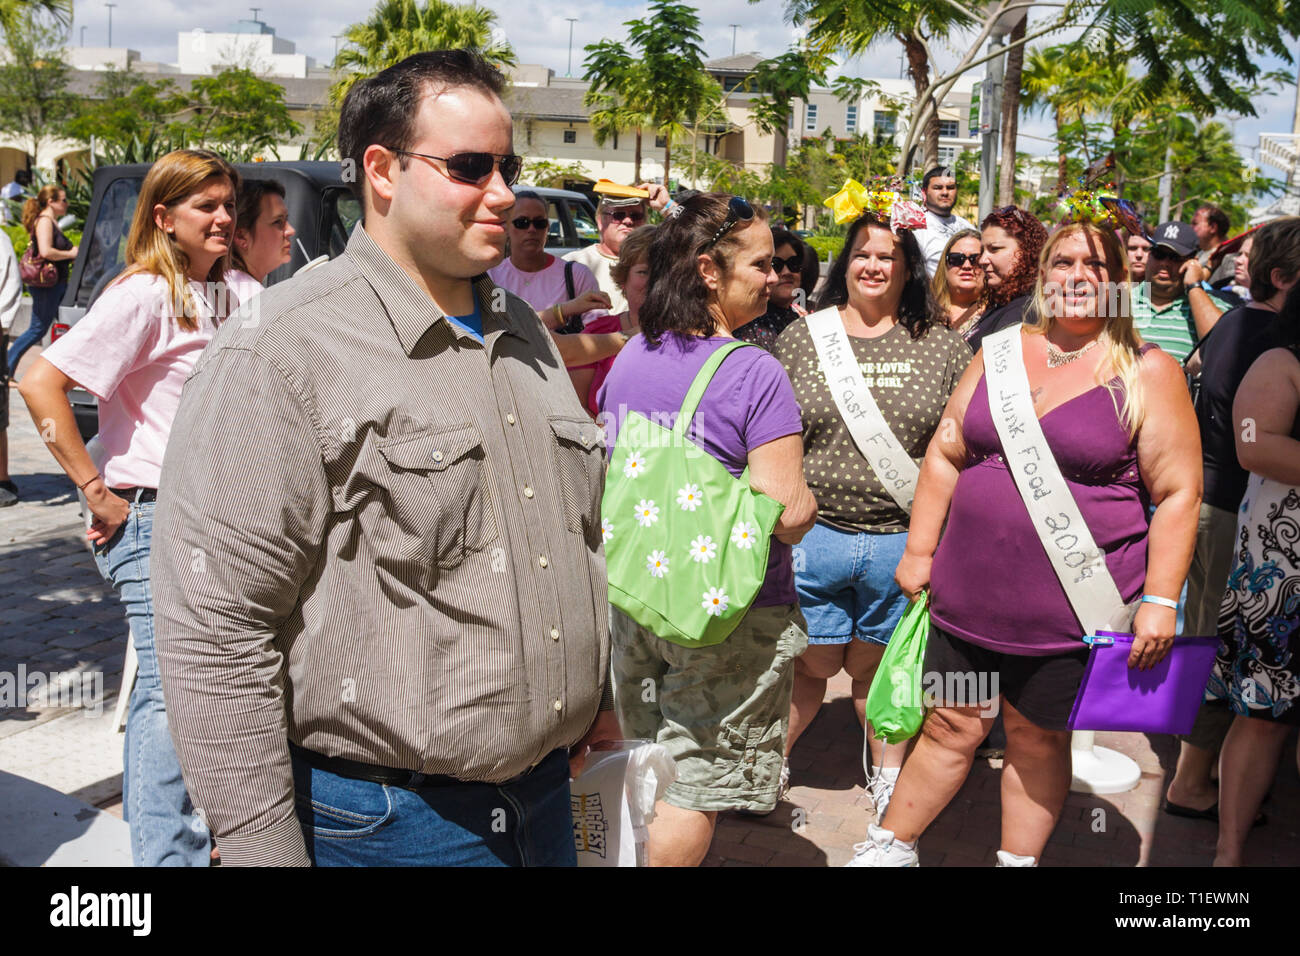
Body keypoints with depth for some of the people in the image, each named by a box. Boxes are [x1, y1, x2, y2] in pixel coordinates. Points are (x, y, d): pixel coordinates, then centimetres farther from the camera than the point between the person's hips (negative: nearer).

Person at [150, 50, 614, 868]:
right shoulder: (280, 352, -16)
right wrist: (262, 846, -17)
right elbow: (216, 630, -18)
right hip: (382, 822, -7)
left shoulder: (523, 332, 10)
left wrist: (594, 696, 18)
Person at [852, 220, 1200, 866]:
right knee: (950, 730, 12)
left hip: (1068, 612, -3)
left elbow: (1179, 492, -6)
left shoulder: (1148, 372, -4)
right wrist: (919, 549, 8)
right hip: (969, 594, 3)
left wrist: (1160, 601, -10)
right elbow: (945, 454, 11)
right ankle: (890, 849, 30)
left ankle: (1019, 859, 32)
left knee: (1036, 740, 11)